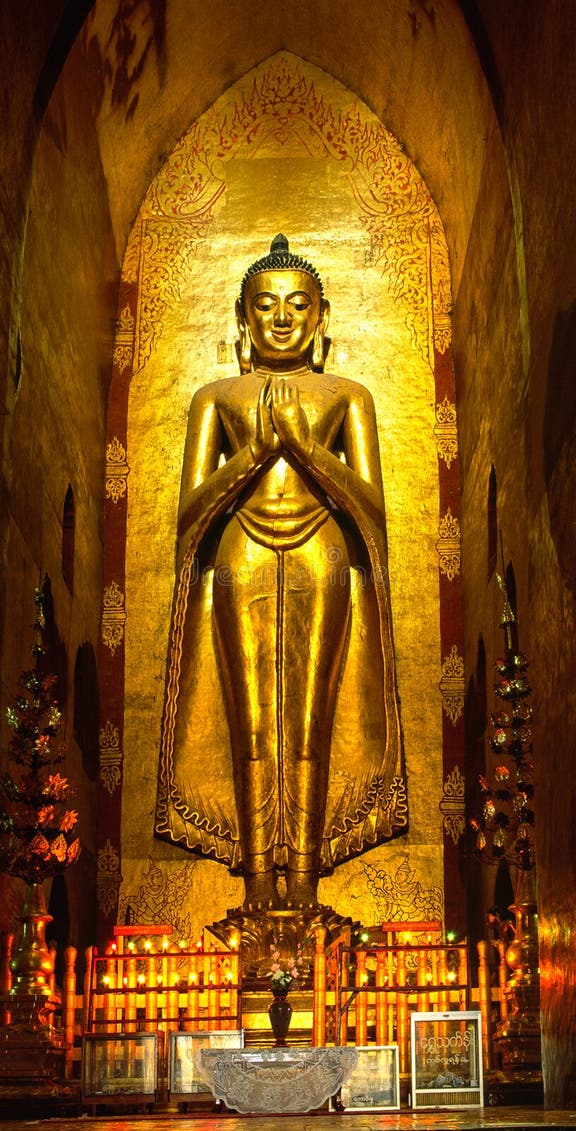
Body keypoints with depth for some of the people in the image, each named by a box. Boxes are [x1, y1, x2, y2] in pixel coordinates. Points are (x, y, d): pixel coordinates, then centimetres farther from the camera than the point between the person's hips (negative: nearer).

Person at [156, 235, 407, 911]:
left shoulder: (348, 397, 12)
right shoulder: (215, 398, 12)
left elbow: (371, 505, 2)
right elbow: (190, 510, 4)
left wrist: (303, 443, -8)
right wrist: (257, 450, -8)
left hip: (323, 568, 0)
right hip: (240, 568, 0)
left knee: (311, 722, -4)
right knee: (249, 723, -3)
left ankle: (303, 874, 2)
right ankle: (257, 875, 2)